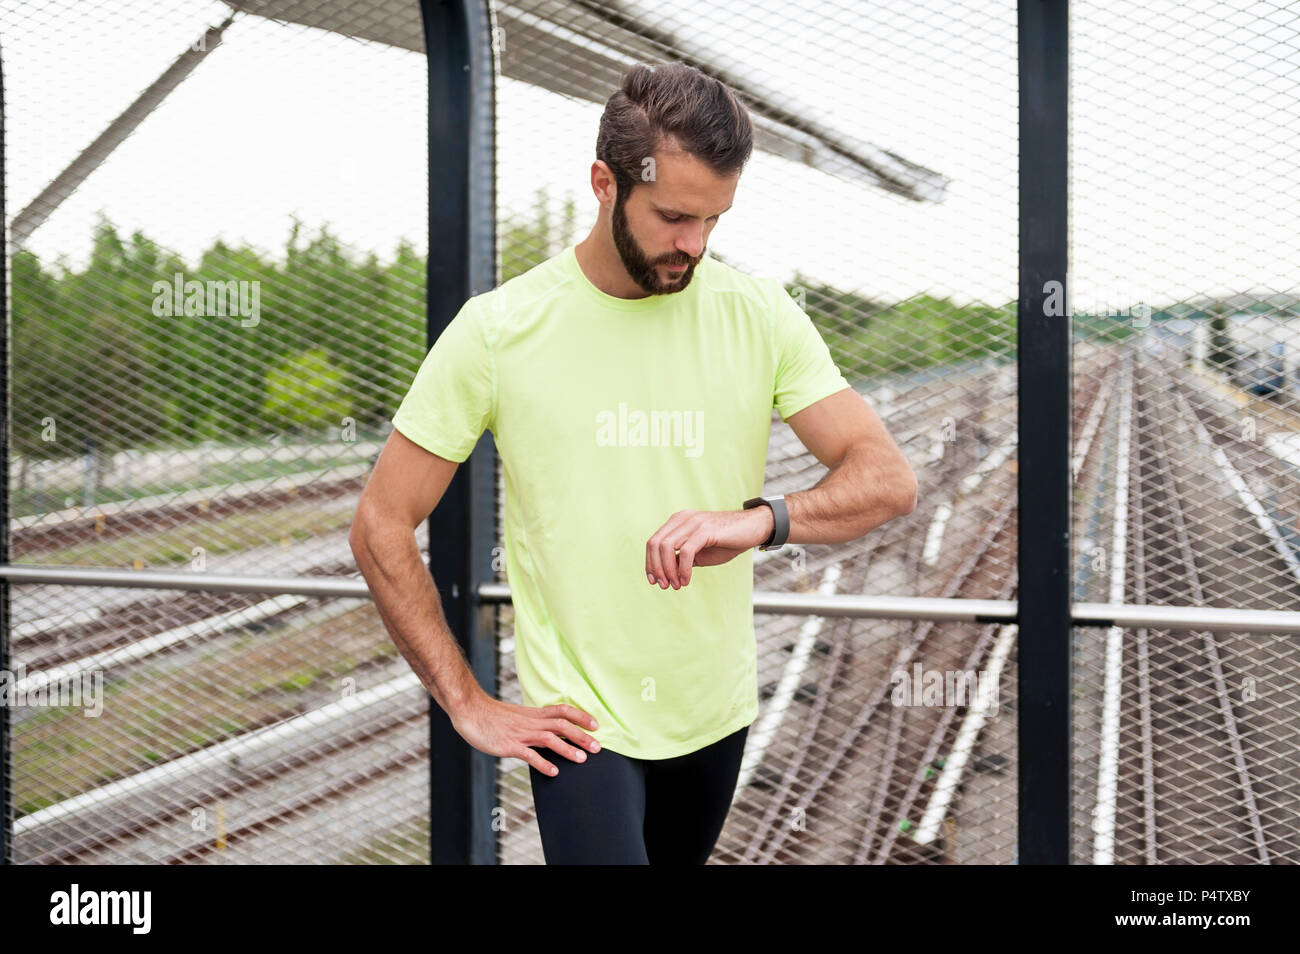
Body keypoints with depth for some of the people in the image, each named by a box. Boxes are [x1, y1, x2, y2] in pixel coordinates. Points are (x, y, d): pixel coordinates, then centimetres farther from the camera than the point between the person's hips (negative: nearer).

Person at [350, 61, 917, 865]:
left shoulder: (760, 316, -5)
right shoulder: (499, 329, -10)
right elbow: (382, 527, -6)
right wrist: (467, 704, -9)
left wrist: (759, 519, -29)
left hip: (718, 711, 3)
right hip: (579, 723, -3)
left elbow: (889, 478, -9)